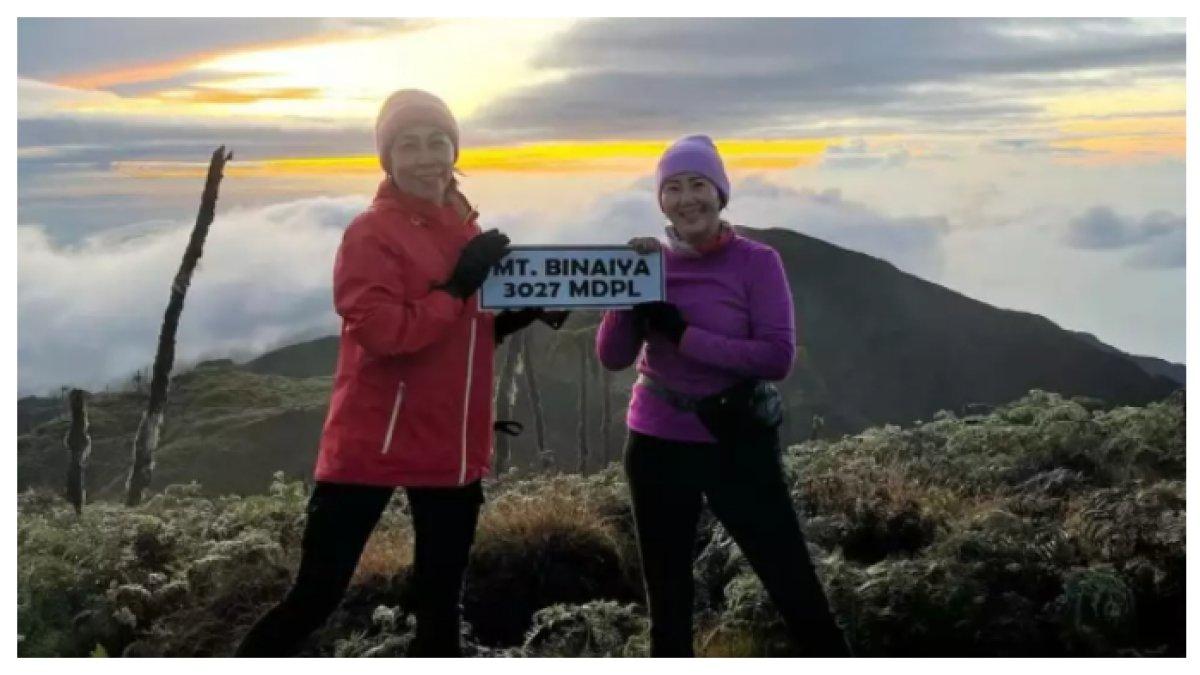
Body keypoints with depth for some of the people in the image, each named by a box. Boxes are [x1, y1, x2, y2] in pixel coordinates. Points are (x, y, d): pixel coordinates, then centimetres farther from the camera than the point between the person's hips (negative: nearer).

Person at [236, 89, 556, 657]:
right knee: (317, 594, -2)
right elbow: (383, 332, -23)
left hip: (452, 449, 7)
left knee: (440, 602, 16)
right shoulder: (371, 232, -11)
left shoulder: (464, 228, 12)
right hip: (373, 445, -7)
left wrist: (522, 311, 4)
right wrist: (458, 287, -21)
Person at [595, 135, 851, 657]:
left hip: (737, 444, -3)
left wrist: (683, 335, -19)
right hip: (657, 446, 3)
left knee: (795, 588, -1)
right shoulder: (650, 262, 2)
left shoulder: (757, 262, -7)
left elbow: (778, 358, -16)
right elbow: (612, 357, -4)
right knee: (667, 600, 13)